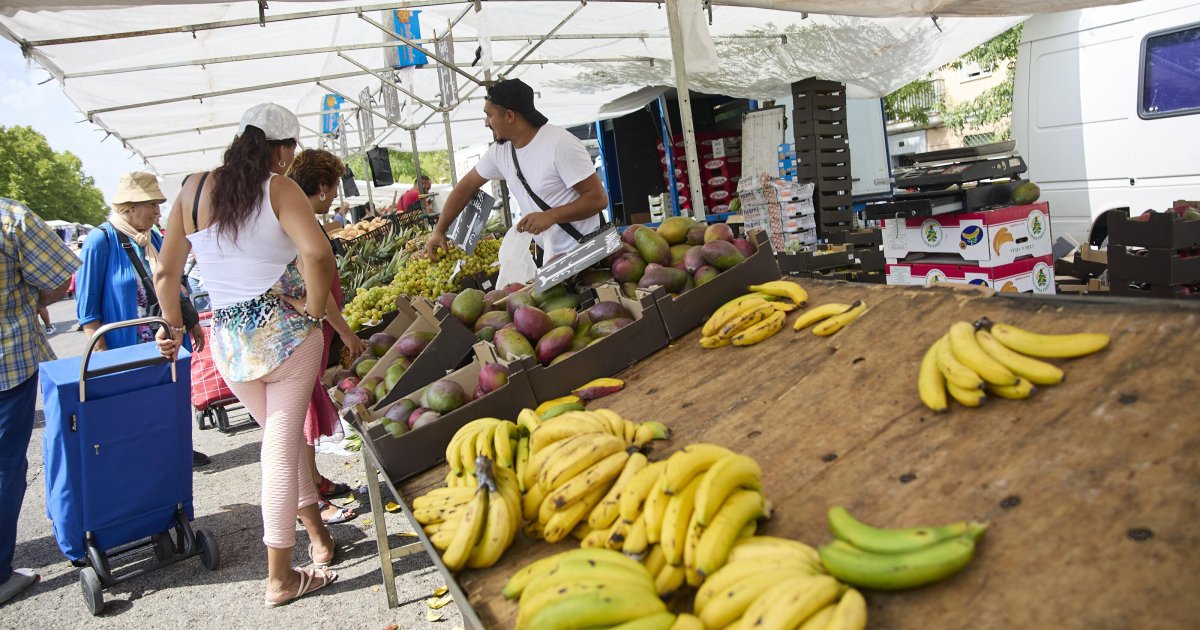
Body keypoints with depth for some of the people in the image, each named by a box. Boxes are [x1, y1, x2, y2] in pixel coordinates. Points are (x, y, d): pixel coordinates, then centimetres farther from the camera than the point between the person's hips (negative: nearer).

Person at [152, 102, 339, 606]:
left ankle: (317, 535, 32)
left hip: (228, 341, 5)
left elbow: (164, 272, 8)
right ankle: (280, 578, 13)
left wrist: (173, 325, 22)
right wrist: (315, 311, -11)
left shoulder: (194, 189, 4)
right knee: (283, 444, 3)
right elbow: (317, 253, -26)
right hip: (286, 332, -4)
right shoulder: (279, 187, -9)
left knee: (280, 436, 22)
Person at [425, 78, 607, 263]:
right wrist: (439, 230, 11)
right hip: (546, 255, 6)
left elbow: (598, 198, -20)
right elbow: (467, 186, 14)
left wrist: (550, 216, -30)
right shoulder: (499, 151, 2)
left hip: (583, 253, -6)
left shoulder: (560, 143, -19)